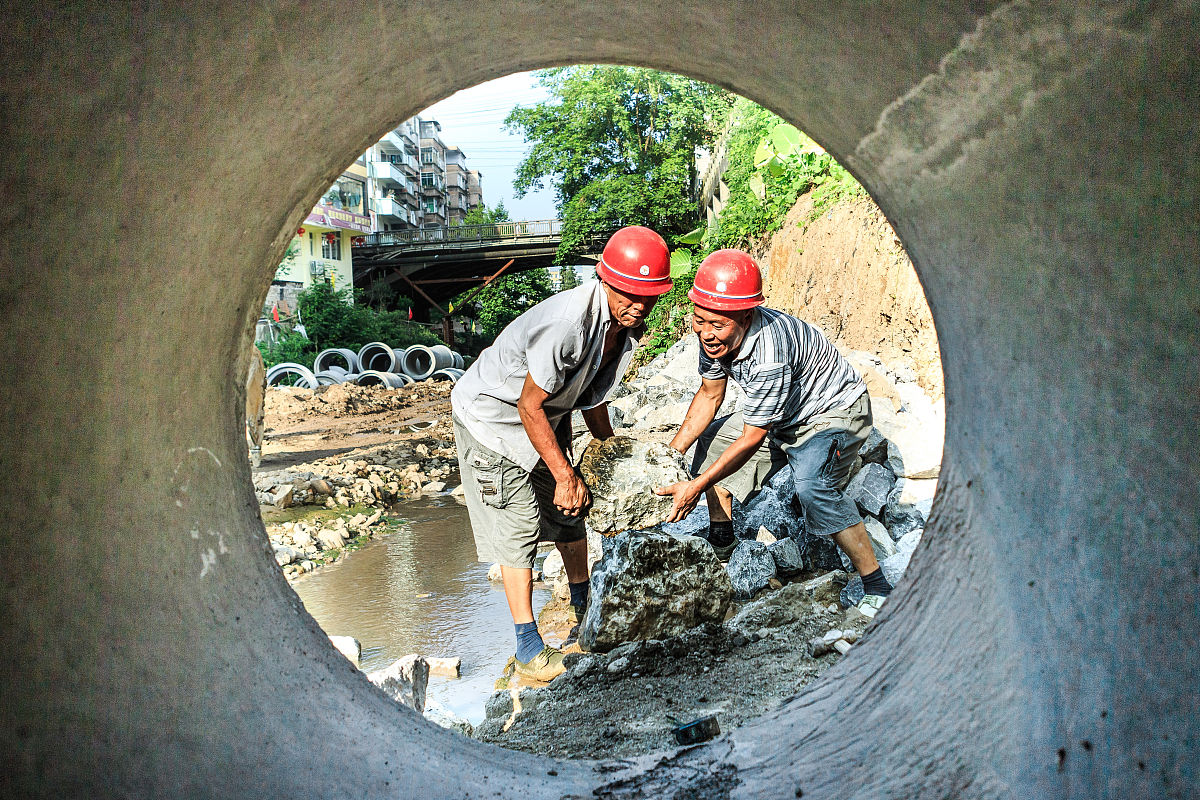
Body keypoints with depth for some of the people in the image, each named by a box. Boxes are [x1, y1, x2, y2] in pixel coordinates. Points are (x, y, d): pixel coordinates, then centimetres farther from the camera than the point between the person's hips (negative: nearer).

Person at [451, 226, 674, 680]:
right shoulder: (569, 322, -36)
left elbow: (593, 394, 7)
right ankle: (527, 647, 2)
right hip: (492, 417, -8)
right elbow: (529, 406, -28)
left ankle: (583, 604, 38)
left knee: (569, 512, 16)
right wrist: (565, 475, -22)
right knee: (518, 525, -8)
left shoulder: (627, 325, -9)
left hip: (545, 416, 8)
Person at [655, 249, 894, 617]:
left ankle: (878, 589, -21)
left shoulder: (768, 353, -40)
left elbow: (752, 438, -31)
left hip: (836, 410, -9)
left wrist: (696, 486, -28)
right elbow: (709, 394, 0)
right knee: (710, 439, 12)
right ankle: (722, 550, 27)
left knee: (812, 487, -33)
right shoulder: (712, 334, -16)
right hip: (782, 416, 9)